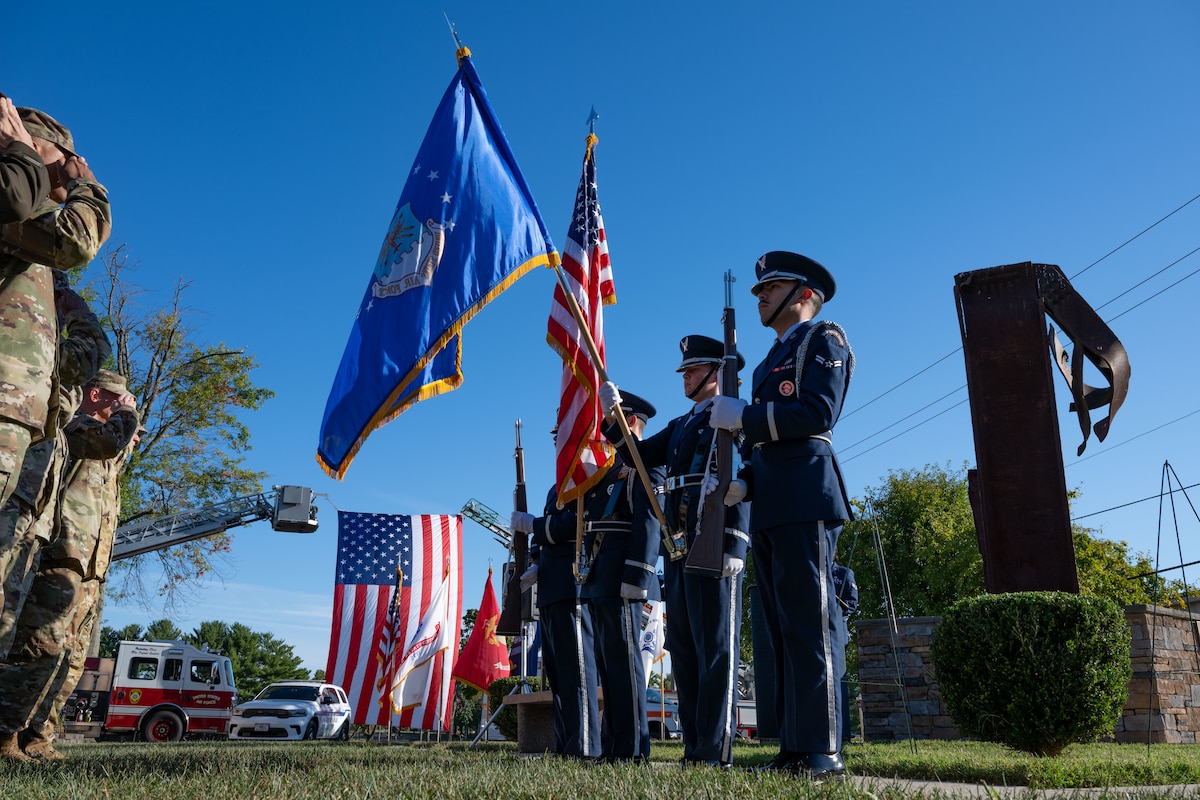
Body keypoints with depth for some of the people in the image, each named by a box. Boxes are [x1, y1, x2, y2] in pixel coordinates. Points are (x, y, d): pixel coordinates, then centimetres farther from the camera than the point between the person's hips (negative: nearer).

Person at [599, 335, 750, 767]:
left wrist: (730, 547, -17)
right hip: (677, 545, 8)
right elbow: (638, 453, 17)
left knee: (715, 646, -8)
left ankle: (716, 752, -6)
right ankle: (693, 747, 12)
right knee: (683, 648, 7)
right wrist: (612, 412, 5)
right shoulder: (679, 426, 25)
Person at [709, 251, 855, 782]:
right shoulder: (773, 361, 29)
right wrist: (743, 484, 8)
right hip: (769, 508, 9)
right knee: (783, 632, 5)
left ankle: (821, 753, -8)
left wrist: (743, 416, -9)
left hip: (804, 499, -8)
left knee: (809, 624, -11)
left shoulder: (823, 338, 5)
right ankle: (792, 749, 8)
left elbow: (819, 411, -13)